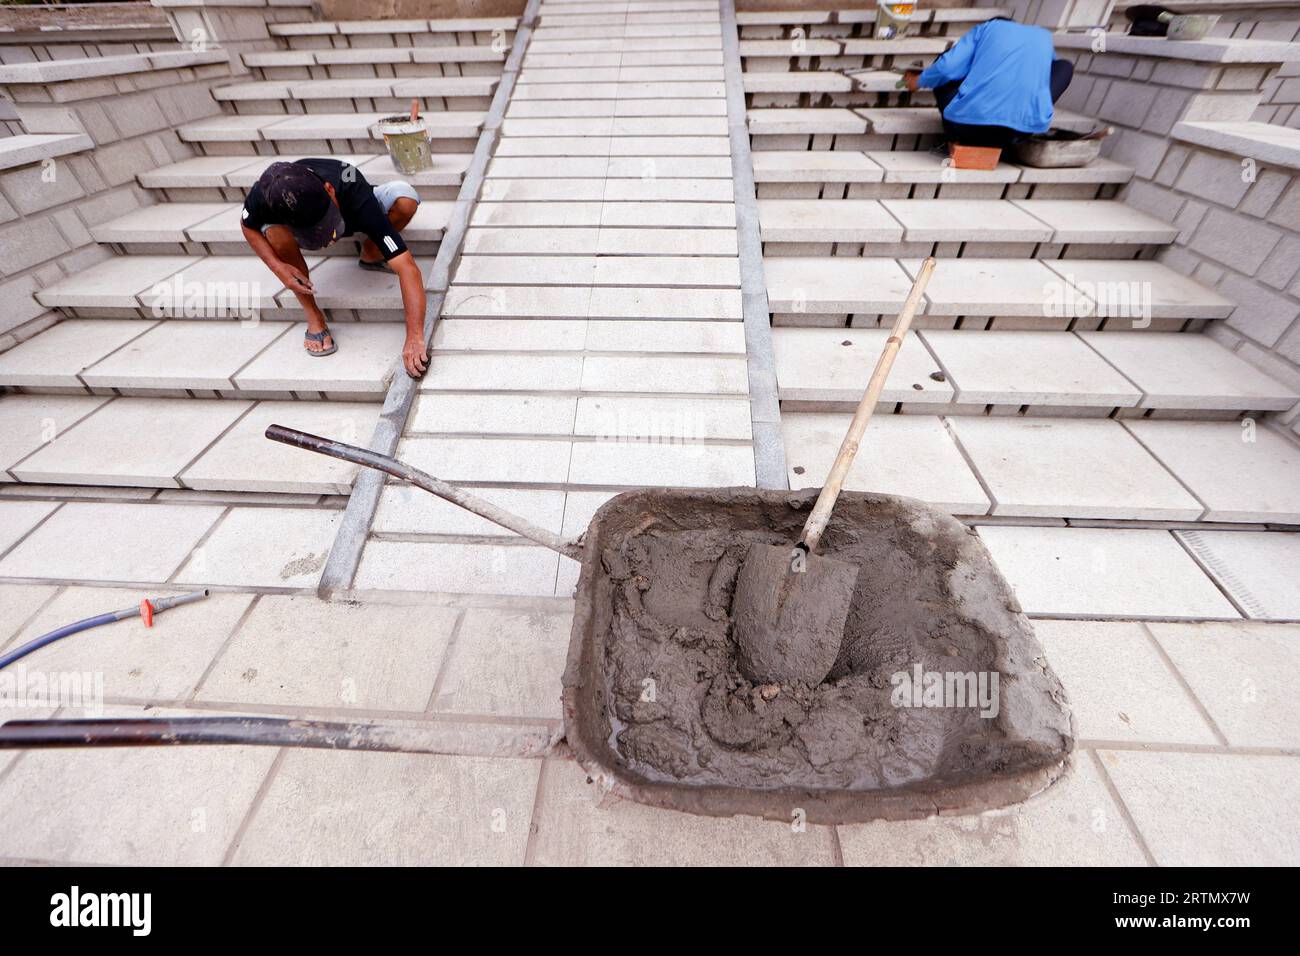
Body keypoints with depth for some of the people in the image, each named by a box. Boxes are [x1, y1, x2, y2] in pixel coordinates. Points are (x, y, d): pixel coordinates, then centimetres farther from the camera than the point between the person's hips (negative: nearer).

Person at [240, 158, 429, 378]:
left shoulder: (358, 199, -43)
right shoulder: (264, 195, -36)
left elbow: (407, 268, -50)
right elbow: (249, 226, -11)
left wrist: (414, 337, -58)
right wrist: (278, 267, -30)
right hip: (298, 226, 1)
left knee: (406, 199, -29)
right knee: (276, 233, -34)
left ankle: (370, 255, 1)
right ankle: (313, 316, -8)